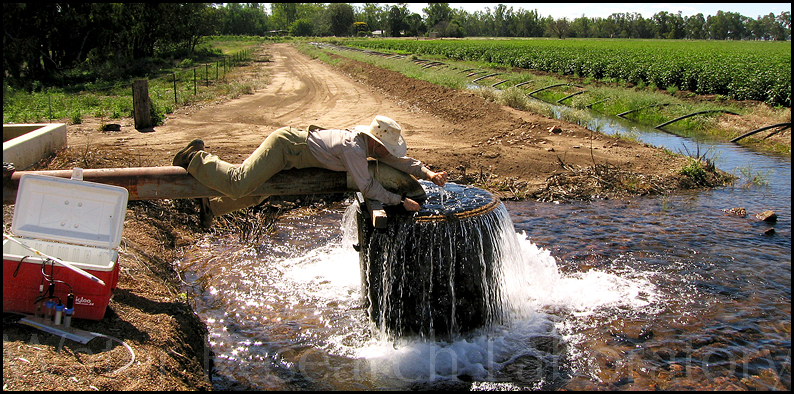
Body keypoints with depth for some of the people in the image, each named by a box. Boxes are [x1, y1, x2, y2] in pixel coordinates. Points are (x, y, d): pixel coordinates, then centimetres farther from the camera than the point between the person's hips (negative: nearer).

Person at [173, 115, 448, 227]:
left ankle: (213, 206, 34)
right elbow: (367, 187, -25)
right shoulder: (354, 148, -26)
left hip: (290, 139, 10)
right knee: (240, 185, -20)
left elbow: (400, 160, 12)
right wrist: (400, 202, -18)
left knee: (258, 192, 21)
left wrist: (428, 174, 2)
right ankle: (195, 159, 0)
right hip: (285, 144, -10)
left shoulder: (370, 142, 2)